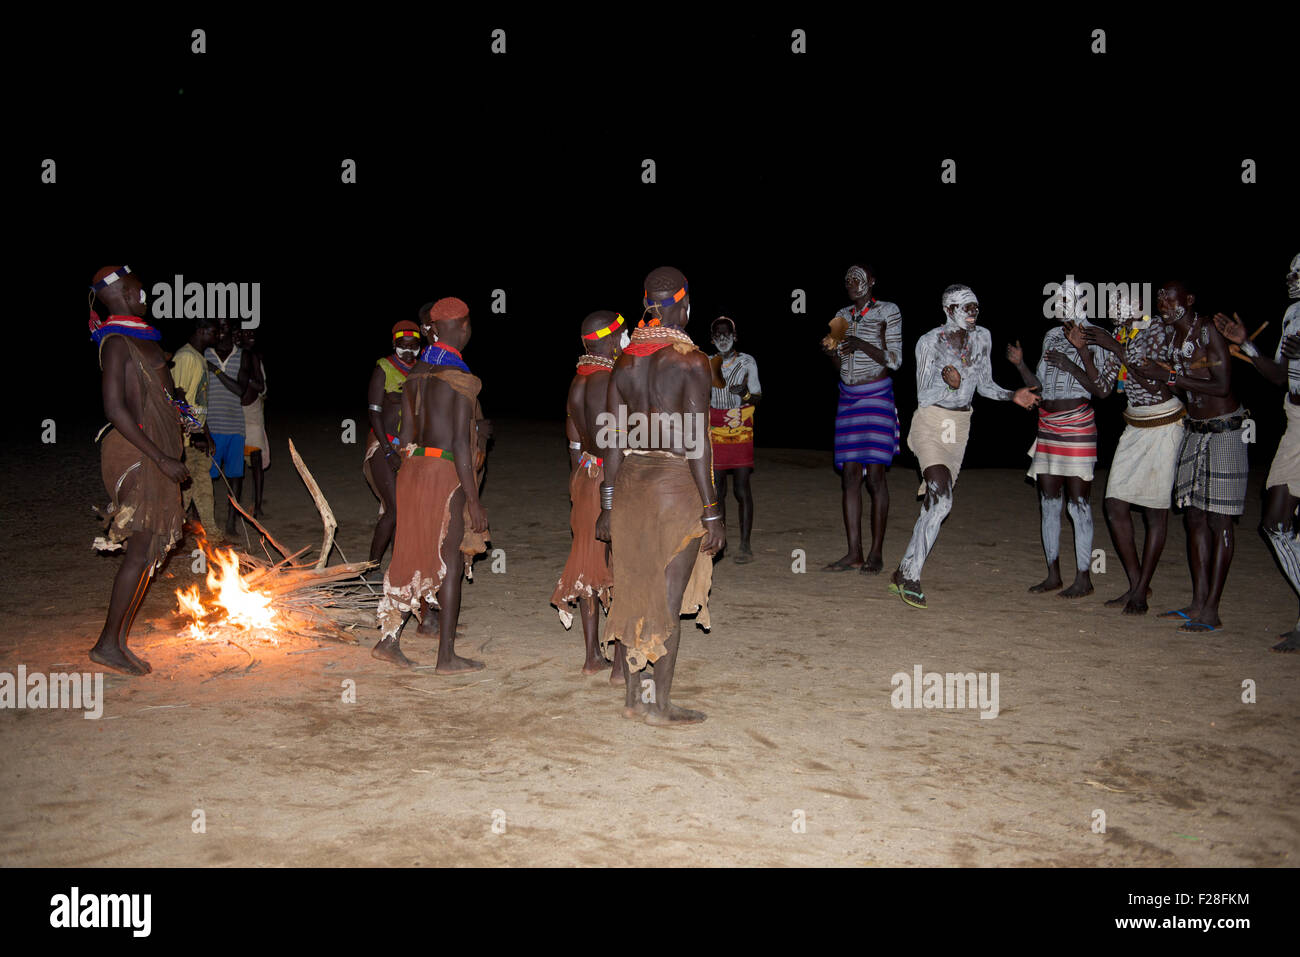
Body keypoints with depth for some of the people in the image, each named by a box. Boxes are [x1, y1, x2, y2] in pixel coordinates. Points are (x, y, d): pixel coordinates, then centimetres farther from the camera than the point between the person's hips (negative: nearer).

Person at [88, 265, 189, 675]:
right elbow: (115, 409, -20)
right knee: (141, 552, -9)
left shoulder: (140, 338, 16)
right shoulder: (116, 342, -12)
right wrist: (162, 458, -22)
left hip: (154, 456, 9)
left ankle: (119, 642, 14)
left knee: (151, 552, 9)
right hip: (136, 456, -9)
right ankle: (108, 644, -1)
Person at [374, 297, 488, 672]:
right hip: (444, 475, -8)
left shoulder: (415, 373, 11)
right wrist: (474, 500, -15)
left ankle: (388, 638, 19)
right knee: (450, 563, 2)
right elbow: (460, 444, -18)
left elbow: (406, 434, 14)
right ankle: (446, 657, 9)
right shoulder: (460, 379, -14)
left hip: (411, 470, 8)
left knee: (412, 555, 17)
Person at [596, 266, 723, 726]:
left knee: (635, 591, 13)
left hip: (630, 481, 6)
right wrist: (711, 511, -11)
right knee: (669, 599, 2)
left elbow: (612, 437, 9)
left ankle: (634, 695, 23)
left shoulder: (625, 359, 8)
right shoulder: (691, 361, -10)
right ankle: (659, 704, 10)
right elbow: (695, 441, -15)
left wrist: (609, 503, 15)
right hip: (676, 483, -6)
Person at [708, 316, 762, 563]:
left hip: (741, 431, -3)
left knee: (742, 489, -7)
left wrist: (745, 394, -18)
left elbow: (757, 397, 2)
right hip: (715, 430, 3)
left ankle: (745, 545, -3)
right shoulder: (708, 364, 10)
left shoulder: (747, 362, 3)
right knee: (717, 489, 2)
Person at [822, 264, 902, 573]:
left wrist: (862, 345, -17)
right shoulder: (843, 316, 16)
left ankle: (876, 553, -3)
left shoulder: (888, 312, 0)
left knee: (874, 473, -9)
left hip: (876, 397, -5)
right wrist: (832, 351, -1)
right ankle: (854, 553, 2)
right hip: (848, 398, 5)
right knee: (849, 473, 0)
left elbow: (895, 360, -6)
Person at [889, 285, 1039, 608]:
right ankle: (911, 578, -13)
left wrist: (1013, 395, -2)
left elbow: (985, 385, 14)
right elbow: (923, 397, -12)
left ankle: (903, 572, 18)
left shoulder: (981, 338, 4)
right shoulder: (930, 342, -12)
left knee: (935, 502, 7)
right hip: (930, 424, -6)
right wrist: (950, 385, -30)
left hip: (960, 427, 6)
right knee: (941, 499, -20)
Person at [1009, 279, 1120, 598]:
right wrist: (1020, 365, 1)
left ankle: (1083, 578, 3)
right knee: (1048, 502, 9)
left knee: (1078, 502, -5)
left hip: (1077, 426, -7)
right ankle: (1053, 574, 18)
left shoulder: (1097, 340, -4)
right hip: (1047, 428, 7)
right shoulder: (1052, 336, 14)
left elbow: (1102, 389, -11)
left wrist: (1073, 363, -18)